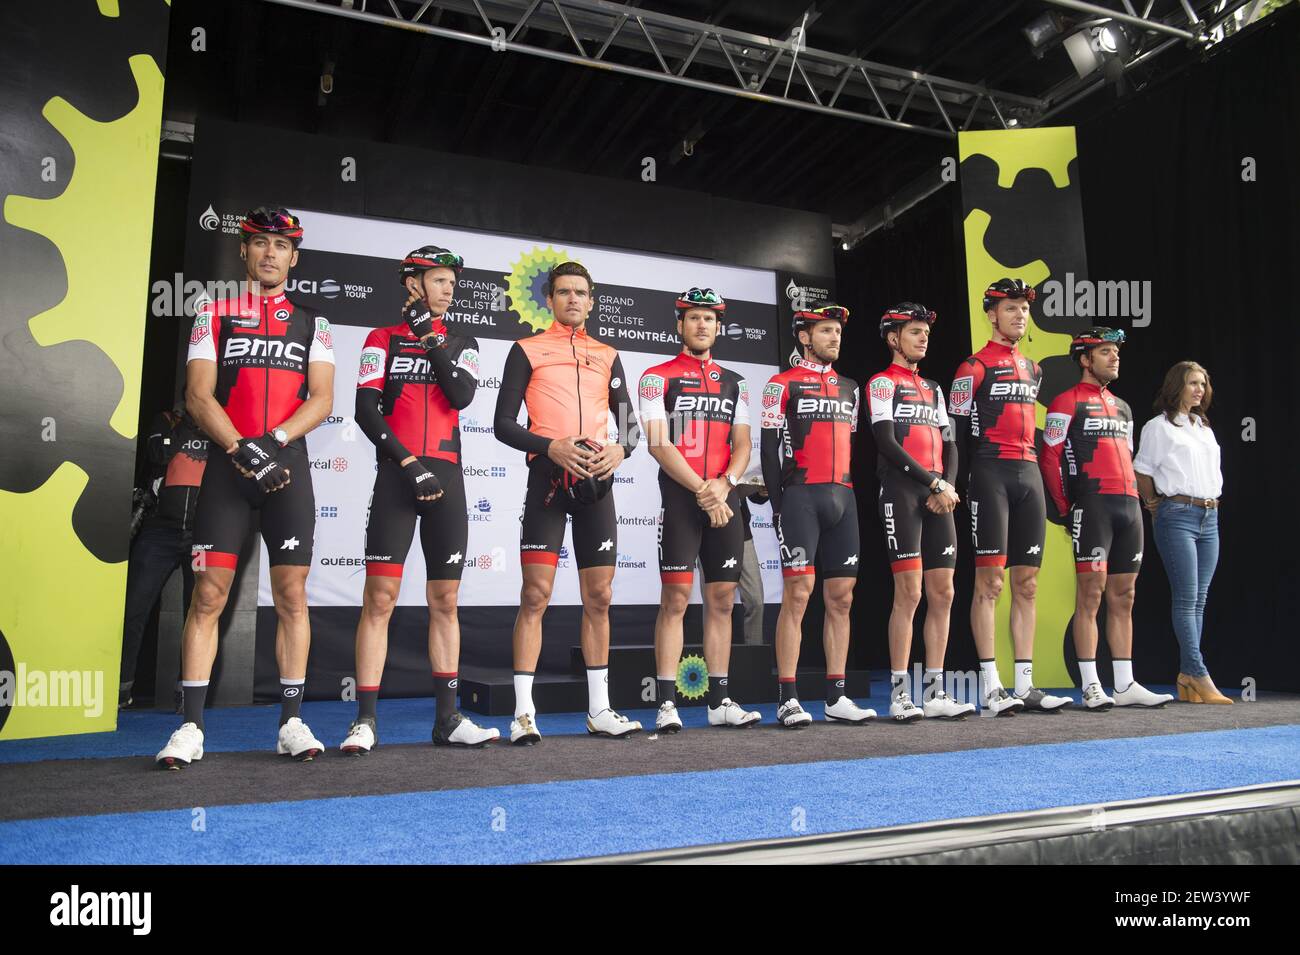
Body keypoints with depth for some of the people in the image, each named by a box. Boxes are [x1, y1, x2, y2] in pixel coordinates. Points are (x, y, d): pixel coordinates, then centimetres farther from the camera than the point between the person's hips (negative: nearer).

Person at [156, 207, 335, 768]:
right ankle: (191, 727, 2)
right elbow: (198, 395, 0)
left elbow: (321, 400, 2)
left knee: (291, 596, 0)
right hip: (227, 468, -1)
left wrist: (273, 441, -14)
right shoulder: (214, 317, 11)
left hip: (289, 467, 1)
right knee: (208, 595, -4)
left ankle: (291, 722, 8)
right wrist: (242, 450, -15)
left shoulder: (312, 325, 14)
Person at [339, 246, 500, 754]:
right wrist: (411, 464, -11)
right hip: (396, 478, -3)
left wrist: (431, 337, -5)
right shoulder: (383, 339, 7)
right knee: (380, 598, -7)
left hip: (446, 481, 3)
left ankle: (447, 718, 12)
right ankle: (365, 721, -1)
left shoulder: (461, 343, 15)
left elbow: (462, 396, -5)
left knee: (445, 601, 5)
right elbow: (366, 411, -4)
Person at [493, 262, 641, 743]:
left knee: (599, 597, 6)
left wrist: (620, 448, -7)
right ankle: (524, 713, -2)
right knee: (535, 594, -8)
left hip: (596, 481, 4)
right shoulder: (527, 350, 6)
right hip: (548, 478, -4)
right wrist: (550, 446, -16)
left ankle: (600, 709, 16)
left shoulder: (608, 356, 17)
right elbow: (503, 423, 0)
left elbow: (629, 420, 15)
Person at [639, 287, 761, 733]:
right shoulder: (658, 377, 2)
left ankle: (719, 700, 14)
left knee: (722, 598, 6)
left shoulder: (734, 383, 17)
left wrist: (722, 486, -8)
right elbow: (658, 445, -7)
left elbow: (742, 445, 11)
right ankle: (667, 704, -2)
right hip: (680, 496, -5)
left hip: (724, 498, 5)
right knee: (675, 598, -7)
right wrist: (700, 489, -14)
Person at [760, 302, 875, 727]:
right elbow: (769, 448, -2)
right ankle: (787, 699, -3)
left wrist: (854, 498, 13)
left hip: (842, 499, 6)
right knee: (798, 594, -9)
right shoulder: (783, 384, 1)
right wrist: (778, 505, -8)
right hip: (802, 498, -6)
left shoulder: (849, 388, 19)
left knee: (841, 597, 5)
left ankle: (836, 697, 13)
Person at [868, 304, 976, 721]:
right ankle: (899, 693, -3)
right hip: (902, 492, -7)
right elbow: (886, 443, -10)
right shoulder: (883, 382, 2)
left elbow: (948, 445, 18)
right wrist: (935, 483, -11)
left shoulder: (933, 389, 23)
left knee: (942, 593, 3)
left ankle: (935, 692, 9)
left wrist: (948, 485, -1)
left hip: (938, 497, 7)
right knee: (909, 592, -10)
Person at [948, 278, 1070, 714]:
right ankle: (990, 686, -4)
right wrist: (962, 481, -8)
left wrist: (1032, 468, 17)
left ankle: (1025, 684, 11)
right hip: (991, 474, -7)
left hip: (1029, 475, 7)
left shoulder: (1033, 369, 20)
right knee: (990, 582, -7)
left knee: (1026, 584, 6)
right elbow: (956, 429, -5)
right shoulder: (974, 367, -2)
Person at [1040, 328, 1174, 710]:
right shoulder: (1068, 402, -2)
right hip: (1091, 506, -7)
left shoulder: (1122, 407, 22)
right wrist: (1065, 508, -8)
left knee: (1123, 598, 9)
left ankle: (1125, 685, 14)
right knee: (1091, 594, -6)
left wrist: (1132, 499, 16)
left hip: (1129, 506, 8)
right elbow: (1048, 458, -7)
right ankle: (1090, 686, -2)